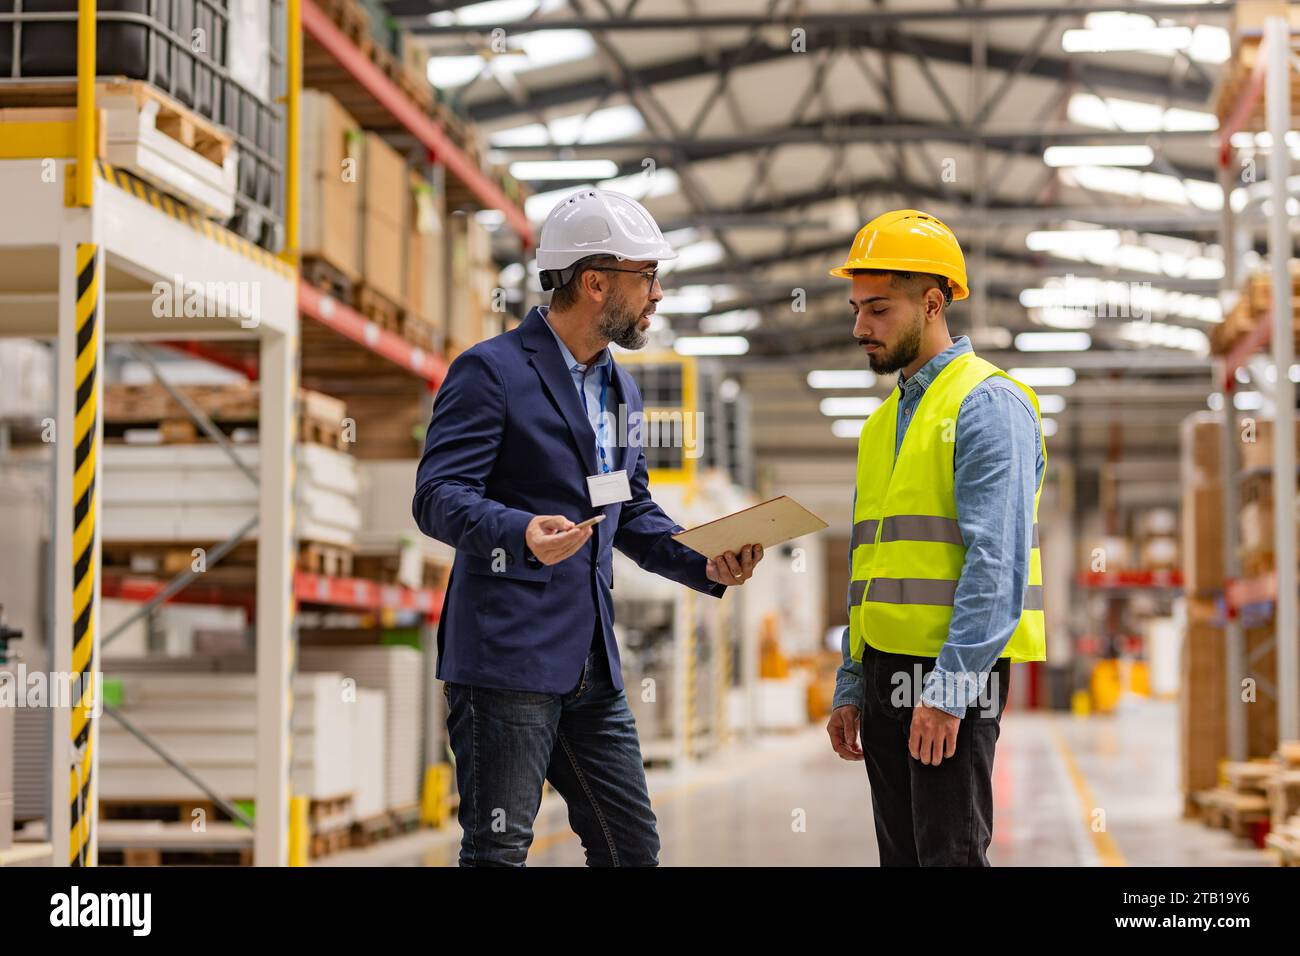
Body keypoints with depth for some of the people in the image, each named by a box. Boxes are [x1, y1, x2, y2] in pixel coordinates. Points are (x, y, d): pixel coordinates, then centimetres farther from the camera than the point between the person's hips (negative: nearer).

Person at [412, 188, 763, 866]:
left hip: (591, 664, 8)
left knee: (633, 846, 11)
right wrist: (521, 532, -36)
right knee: (498, 852, -6)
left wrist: (707, 565, 7)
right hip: (505, 658, -8)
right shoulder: (491, 371, -8)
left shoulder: (619, 388, 19)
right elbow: (437, 497, -17)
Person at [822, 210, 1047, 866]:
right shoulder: (885, 421, 19)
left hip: (953, 672, -8)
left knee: (949, 854, -8)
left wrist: (948, 689, -21)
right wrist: (851, 687, 17)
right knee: (901, 855, 10)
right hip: (886, 667, 8)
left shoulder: (988, 403, -8)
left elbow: (999, 561, -17)